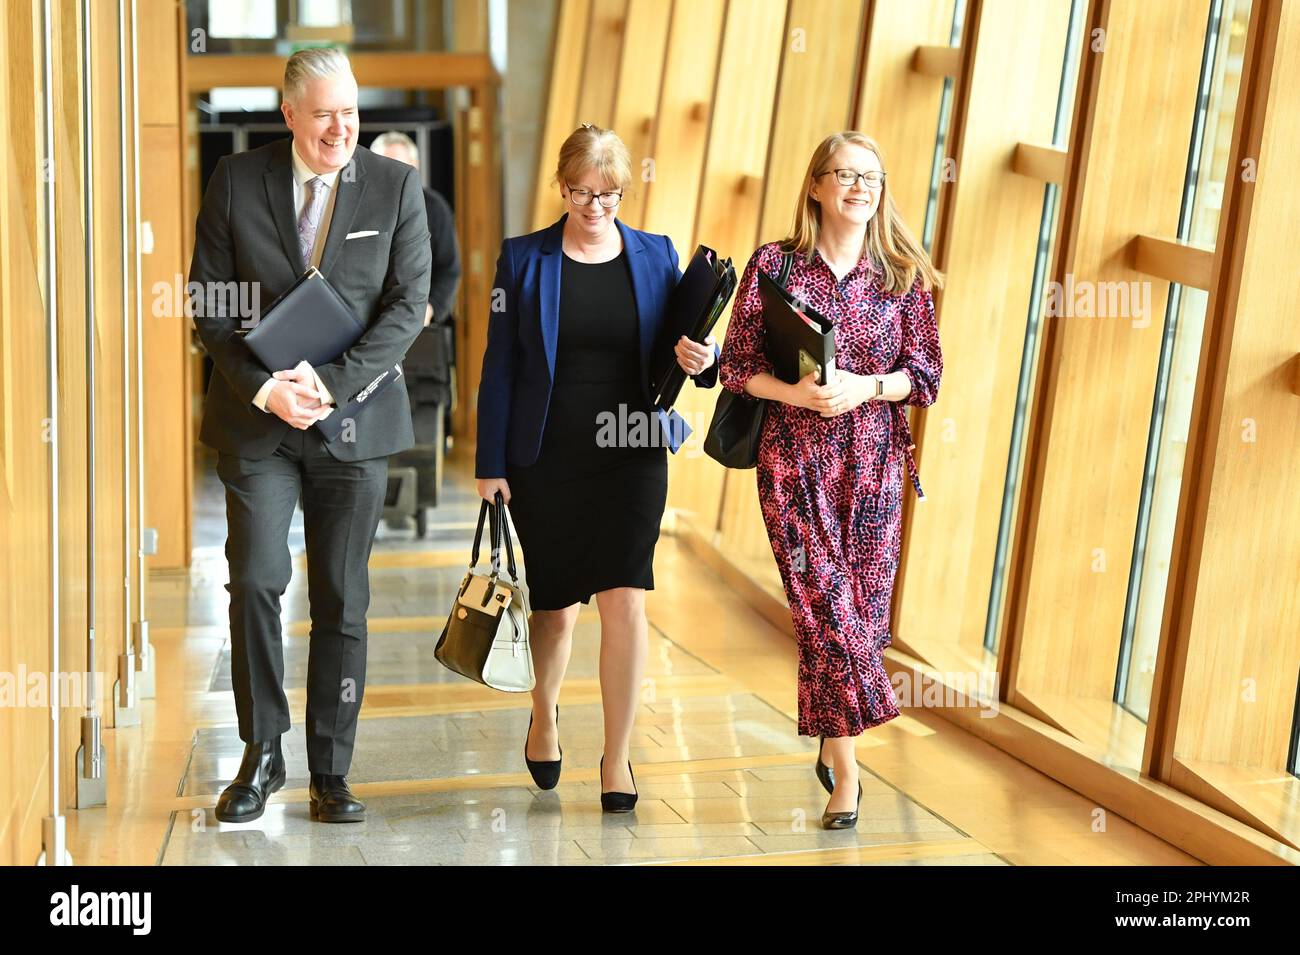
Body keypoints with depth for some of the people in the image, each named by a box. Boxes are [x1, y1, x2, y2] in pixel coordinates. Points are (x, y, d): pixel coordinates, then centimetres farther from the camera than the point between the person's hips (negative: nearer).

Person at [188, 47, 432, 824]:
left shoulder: (396, 186, 2)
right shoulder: (236, 180, 3)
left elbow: (408, 305, -4)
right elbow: (209, 302, 1)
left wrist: (331, 383, -15)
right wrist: (265, 388, -12)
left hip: (353, 419, 0)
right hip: (256, 417, 0)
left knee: (342, 602, 4)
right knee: (255, 582, -8)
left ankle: (332, 772, 15)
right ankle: (262, 753, 11)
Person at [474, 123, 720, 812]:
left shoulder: (657, 256, 5)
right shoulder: (523, 259, 2)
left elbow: (685, 353, 10)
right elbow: (499, 367, 2)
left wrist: (702, 360, -15)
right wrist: (491, 464, -2)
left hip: (631, 454, 0)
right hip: (546, 459, 0)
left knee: (624, 599, -10)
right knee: (556, 600, 10)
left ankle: (617, 758, 3)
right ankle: (544, 713, 40)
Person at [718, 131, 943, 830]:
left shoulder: (901, 273, 4)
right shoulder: (774, 265, 0)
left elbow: (925, 374, 3)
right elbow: (738, 366, 0)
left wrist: (864, 387, -14)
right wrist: (795, 393, -17)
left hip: (873, 461, 2)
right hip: (795, 459, -2)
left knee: (864, 607, 5)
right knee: (826, 606, -7)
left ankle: (832, 739, 30)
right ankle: (845, 769, 4)